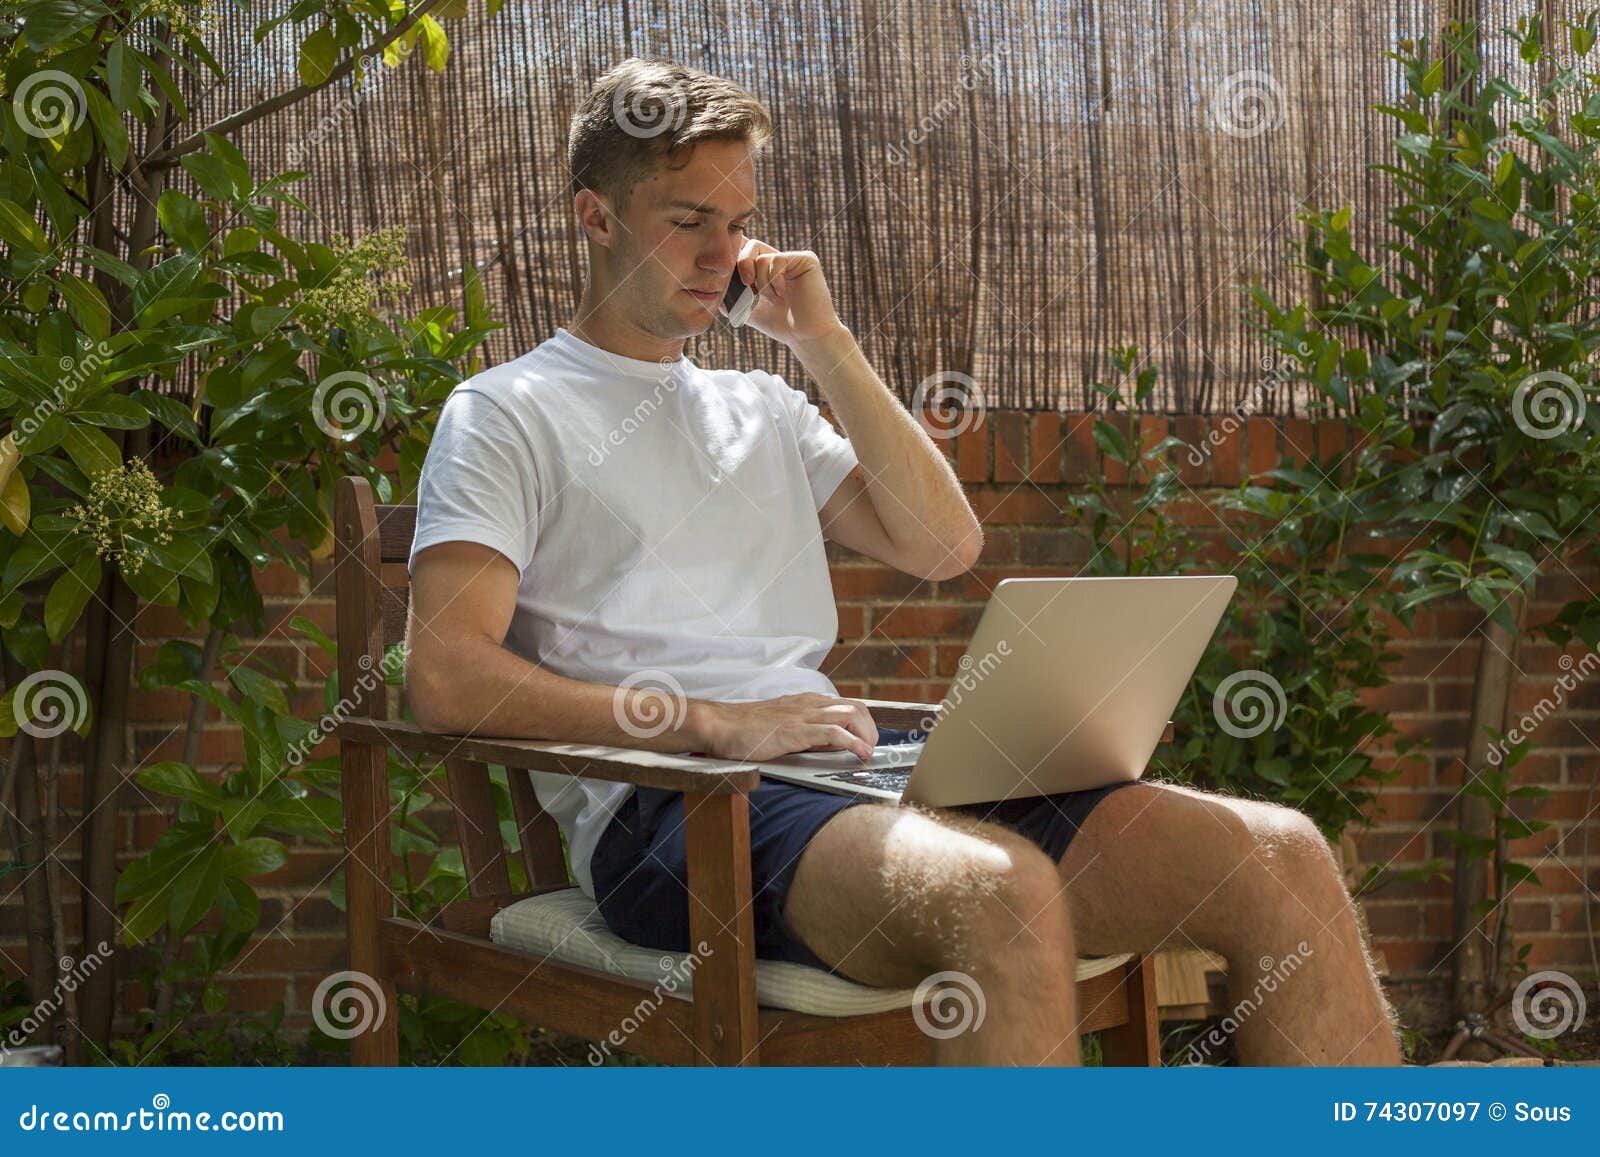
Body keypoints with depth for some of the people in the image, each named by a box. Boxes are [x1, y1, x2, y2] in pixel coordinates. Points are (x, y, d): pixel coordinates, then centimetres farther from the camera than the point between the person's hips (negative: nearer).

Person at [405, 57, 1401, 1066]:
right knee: (1001, 889, -39)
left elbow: (943, 544, 18)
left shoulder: (759, 405, 28)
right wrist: (716, 723, -15)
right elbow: (446, 677, -6)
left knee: (1278, 854, -13)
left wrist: (823, 341, 14)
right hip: (664, 811, -6)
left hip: (836, 764, 6)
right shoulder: (510, 411, 9)